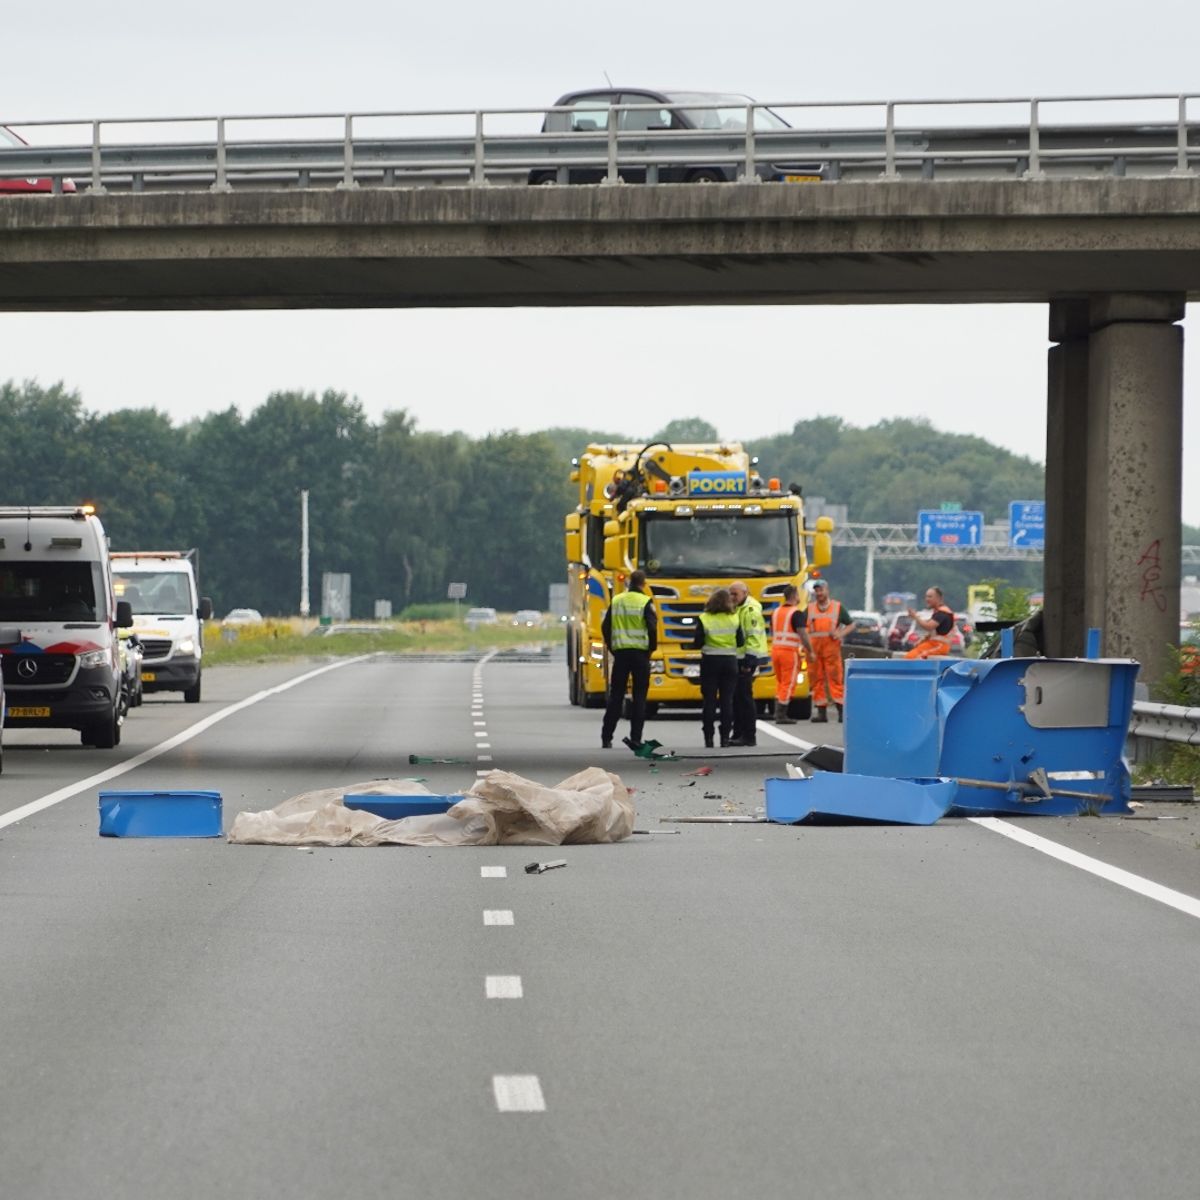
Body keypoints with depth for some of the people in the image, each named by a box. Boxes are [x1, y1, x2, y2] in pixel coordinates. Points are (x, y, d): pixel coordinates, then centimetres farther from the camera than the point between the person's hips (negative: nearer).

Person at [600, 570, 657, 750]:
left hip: (620, 652, 4)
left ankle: (606, 737, 8)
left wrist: (611, 647, 15)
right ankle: (635, 737, -5)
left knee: (615, 695, 10)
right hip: (640, 652, -4)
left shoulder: (616, 600, 7)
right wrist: (652, 647, 1)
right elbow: (652, 627, -14)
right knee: (639, 695, 1)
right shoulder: (645, 602, -6)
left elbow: (605, 627, 6)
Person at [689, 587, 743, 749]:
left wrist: (696, 644, 13)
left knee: (709, 700, 4)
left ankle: (709, 737, 2)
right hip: (729, 661, 1)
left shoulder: (704, 619, -8)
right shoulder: (734, 619, -3)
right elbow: (740, 642, 0)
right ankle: (725, 736, 2)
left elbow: (697, 644, -9)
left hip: (710, 661, -1)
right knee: (727, 700, 5)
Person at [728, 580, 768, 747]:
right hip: (737, 658, 10)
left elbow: (754, 637, -19)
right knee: (736, 697, 12)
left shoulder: (751, 610, -14)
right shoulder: (737, 609, 17)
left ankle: (749, 736, -5)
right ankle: (738, 734, 18)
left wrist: (749, 662, -22)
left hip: (747, 659, -10)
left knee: (744, 697, -8)